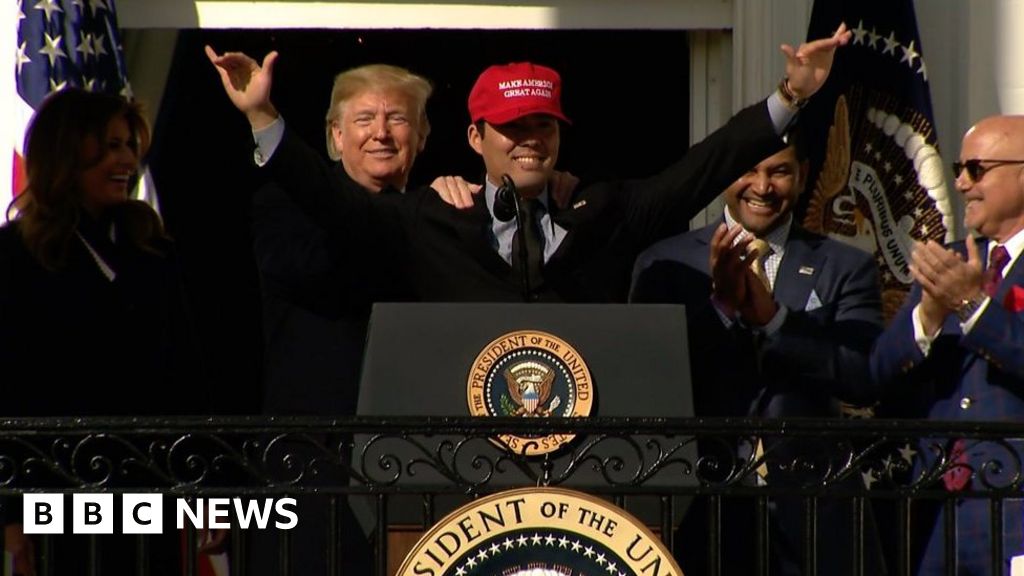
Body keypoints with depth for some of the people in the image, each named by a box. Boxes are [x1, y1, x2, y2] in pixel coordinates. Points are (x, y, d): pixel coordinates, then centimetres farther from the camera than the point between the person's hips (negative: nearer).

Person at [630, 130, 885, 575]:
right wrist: (720, 304, -15)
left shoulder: (846, 268, 7)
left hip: (810, 509, 0)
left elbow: (864, 380, -5)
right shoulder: (665, 264, 8)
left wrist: (772, 316, -16)